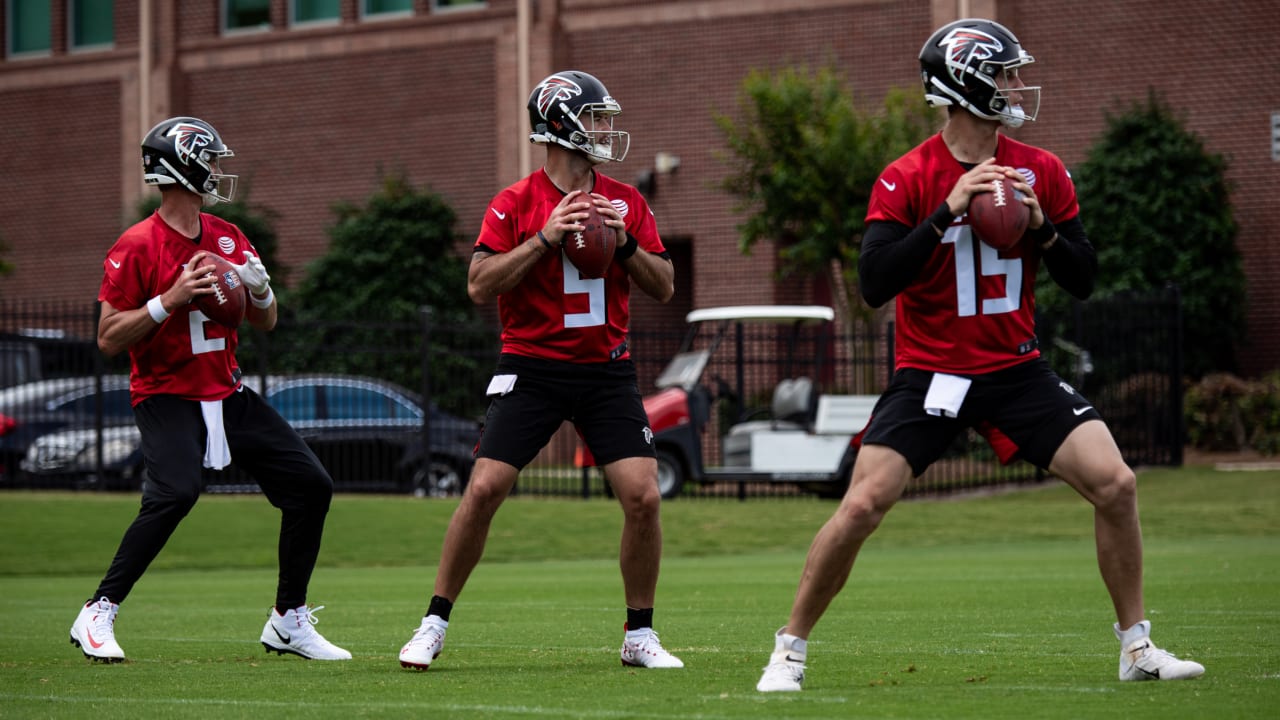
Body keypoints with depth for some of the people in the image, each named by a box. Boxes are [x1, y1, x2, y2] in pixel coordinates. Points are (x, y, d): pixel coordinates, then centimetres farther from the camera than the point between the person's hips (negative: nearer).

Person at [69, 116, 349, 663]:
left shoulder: (228, 239, 8)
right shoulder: (137, 247, -12)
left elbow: (266, 322, 16)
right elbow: (109, 339, -12)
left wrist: (259, 287, -7)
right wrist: (170, 300, -23)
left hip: (228, 393, 7)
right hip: (166, 396, -7)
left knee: (310, 486, 1)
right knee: (176, 491, -31)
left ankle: (289, 622, 13)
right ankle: (98, 615, -20)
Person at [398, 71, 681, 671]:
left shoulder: (626, 202, 8)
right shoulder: (515, 205, -3)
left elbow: (664, 288, 8)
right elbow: (479, 286, -11)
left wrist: (625, 242, -9)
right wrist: (544, 239, -18)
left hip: (606, 369, 3)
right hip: (531, 368, -3)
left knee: (643, 496, -9)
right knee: (484, 489, -11)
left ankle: (639, 636, 6)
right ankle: (433, 625, 3)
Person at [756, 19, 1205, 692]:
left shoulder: (1042, 173, 2)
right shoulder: (907, 179, -9)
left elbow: (1083, 279, 6)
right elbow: (874, 283, -18)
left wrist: (1041, 228, -13)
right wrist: (947, 213, -23)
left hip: (1018, 370, 3)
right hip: (930, 374, -3)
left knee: (1116, 484, -9)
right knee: (861, 506, -14)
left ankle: (1136, 647, 6)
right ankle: (789, 649, 3)